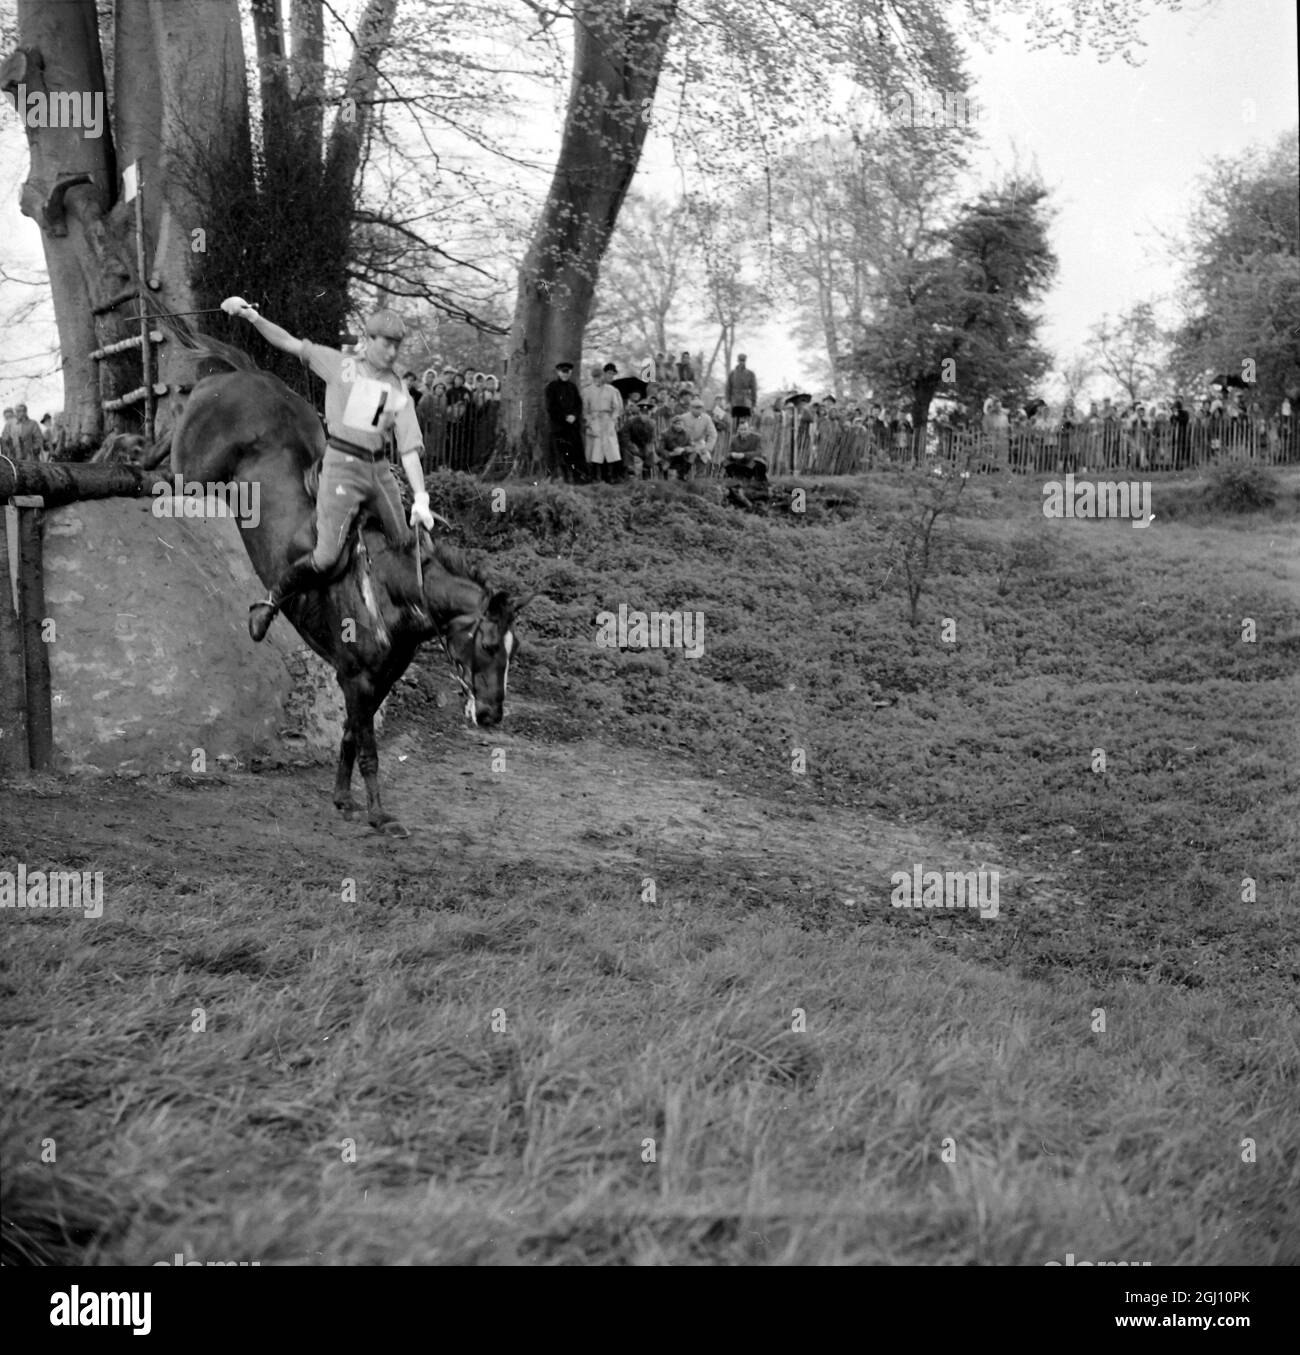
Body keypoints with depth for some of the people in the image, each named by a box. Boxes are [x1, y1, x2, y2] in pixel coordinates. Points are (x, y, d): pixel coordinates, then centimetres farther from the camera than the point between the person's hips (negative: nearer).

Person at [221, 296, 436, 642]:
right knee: (326, 557, -15)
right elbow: (290, 344, -1)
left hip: (379, 470, 4)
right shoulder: (340, 367, 2)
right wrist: (251, 317, -15)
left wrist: (420, 499, -7)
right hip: (342, 465, -4)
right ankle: (270, 604, 2)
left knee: (405, 547, 9)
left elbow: (409, 450, 2)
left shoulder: (398, 393, 7)